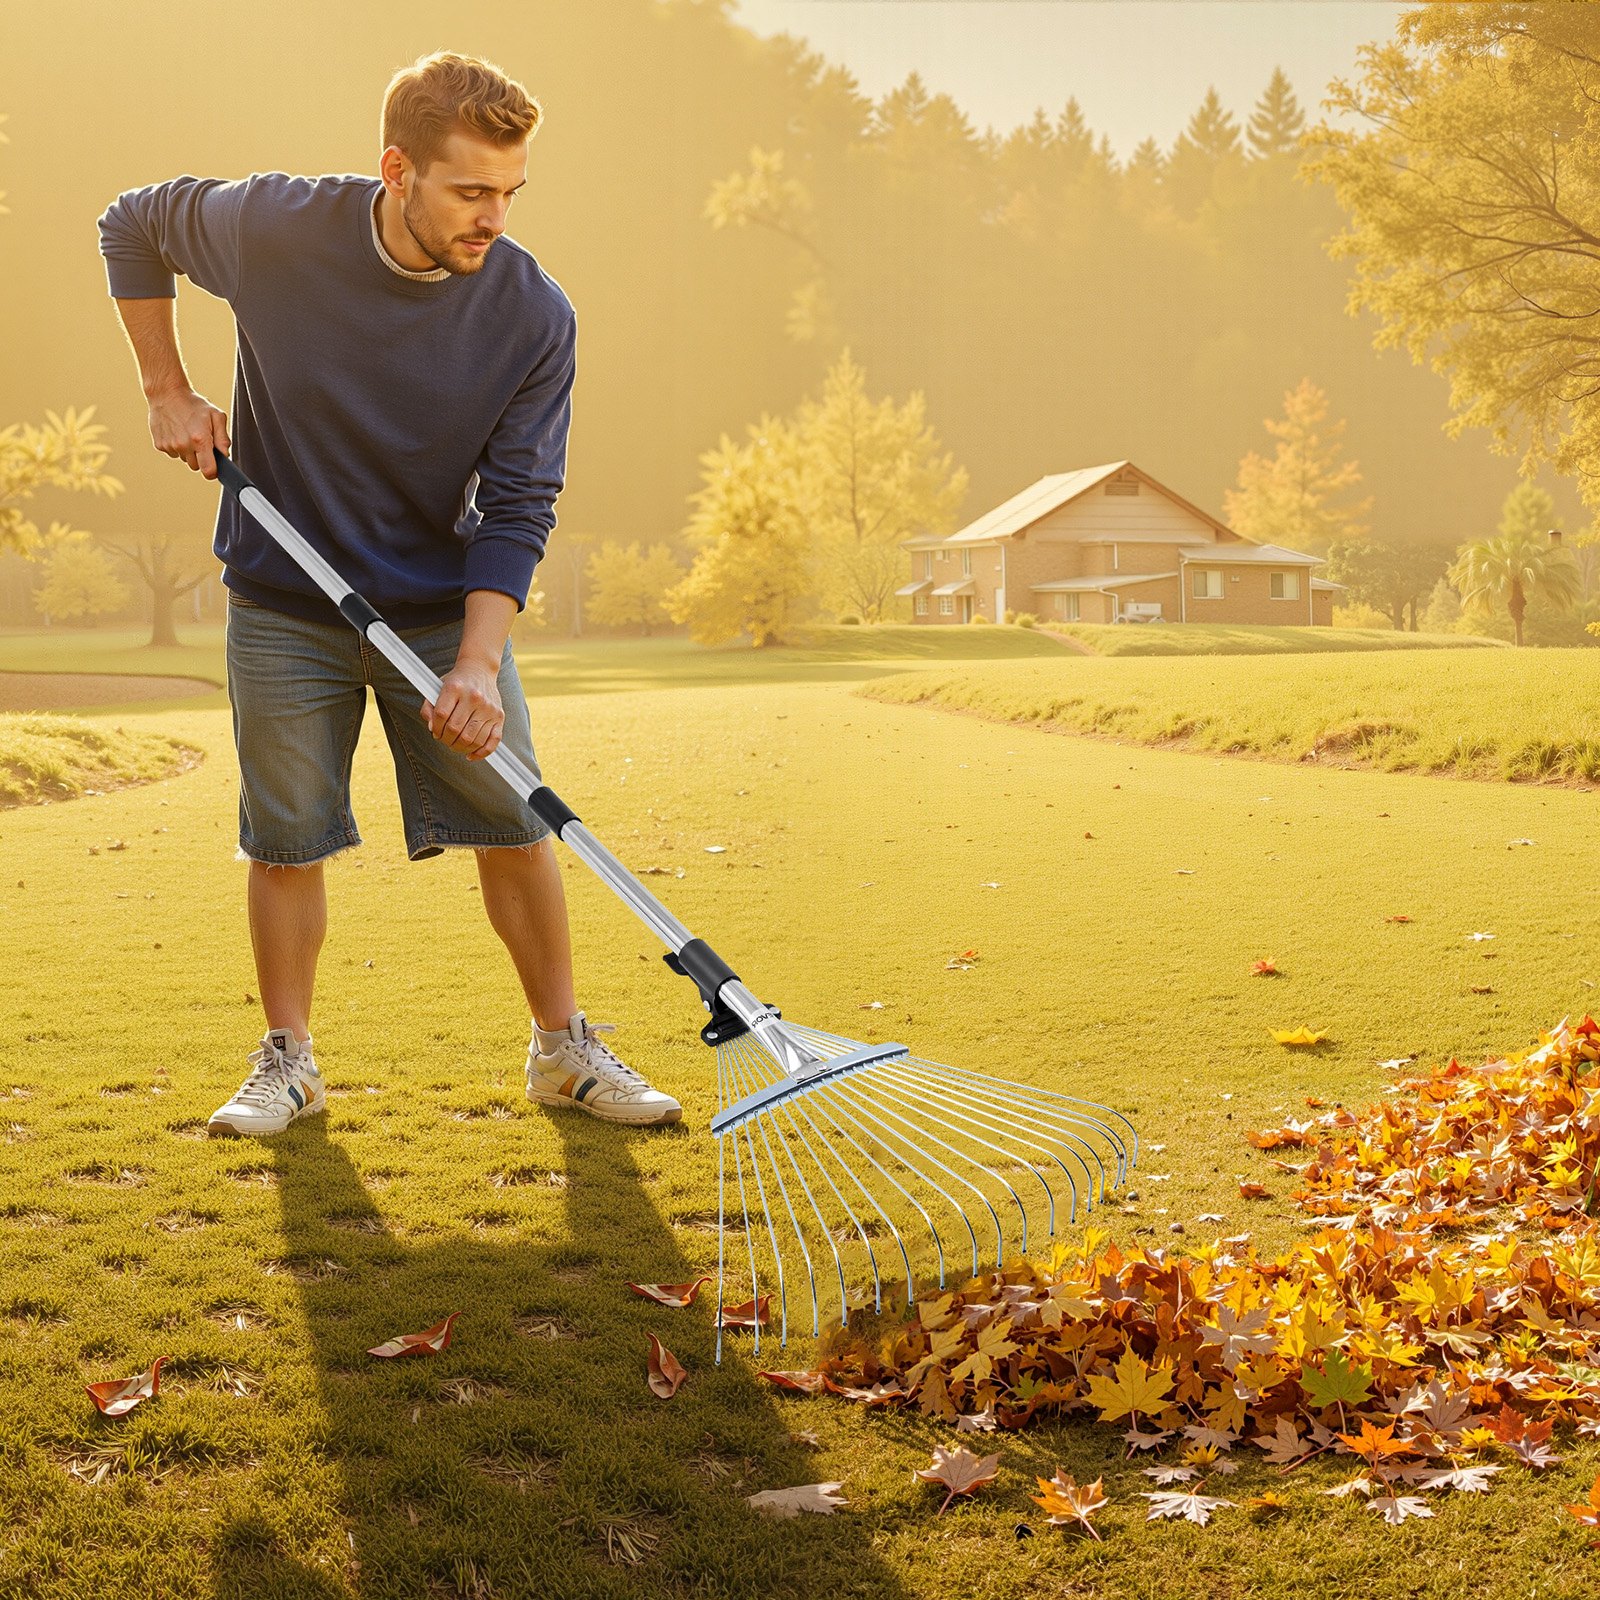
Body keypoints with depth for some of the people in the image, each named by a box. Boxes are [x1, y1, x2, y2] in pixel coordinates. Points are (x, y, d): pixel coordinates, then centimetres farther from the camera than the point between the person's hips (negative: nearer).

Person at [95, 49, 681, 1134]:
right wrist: (169, 394, -1)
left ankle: (565, 1049, 16)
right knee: (286, 840, 4)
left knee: (514, 825, 1)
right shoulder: (272, 230, -16)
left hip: (447, 604, 1)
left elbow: (518, 504, -14)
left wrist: (478, 661, -25)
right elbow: (133, 228, 5)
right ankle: (289, 1062, 21)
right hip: (283, 607, 0)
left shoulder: (534, 318, -16)